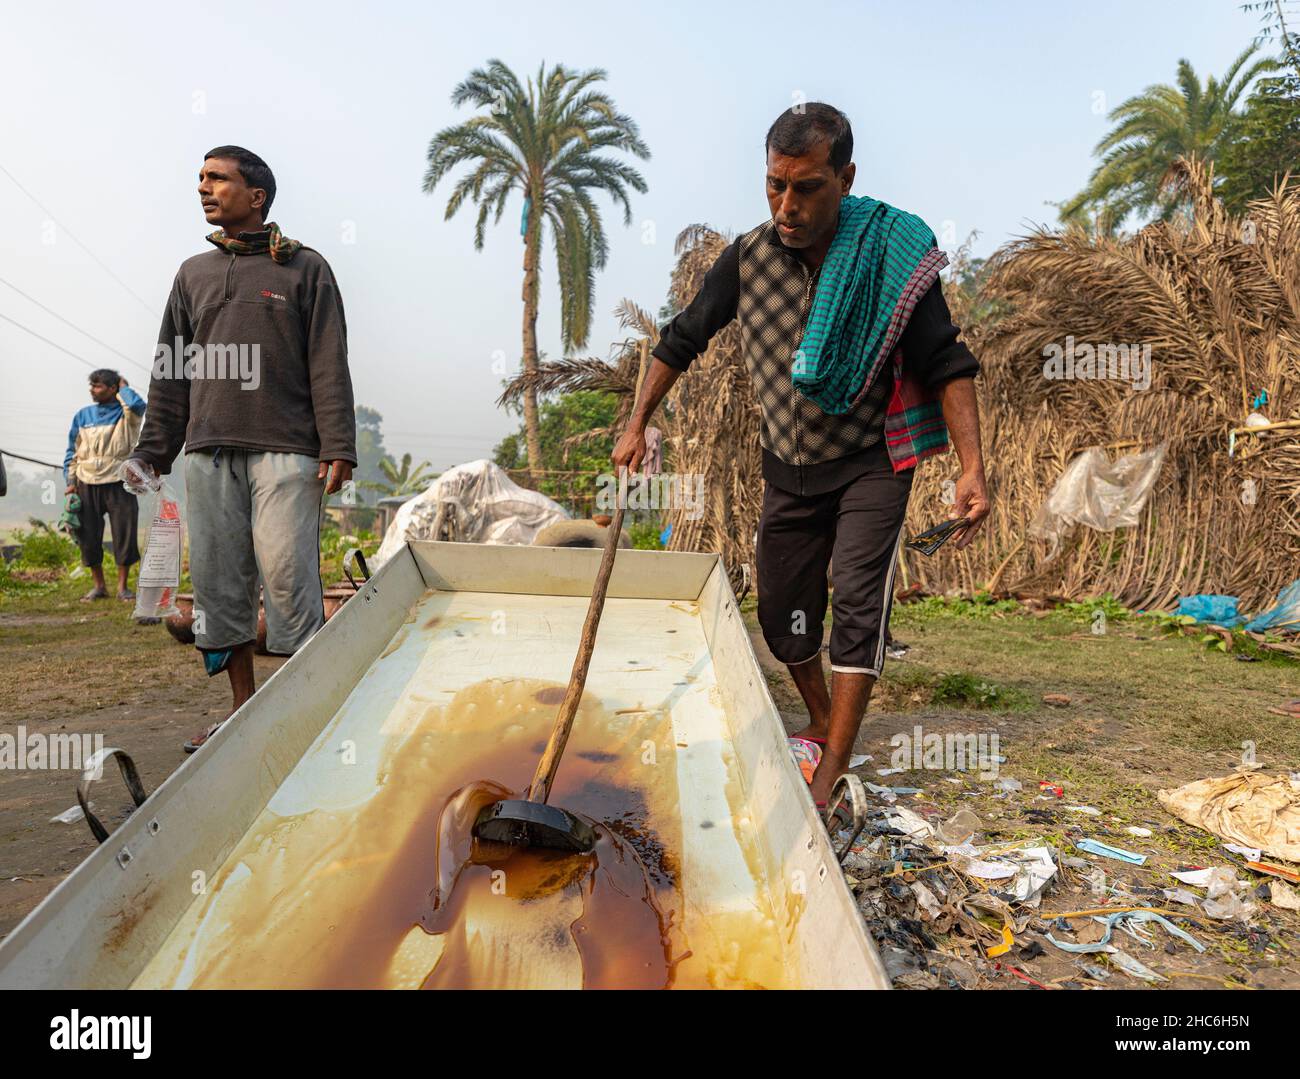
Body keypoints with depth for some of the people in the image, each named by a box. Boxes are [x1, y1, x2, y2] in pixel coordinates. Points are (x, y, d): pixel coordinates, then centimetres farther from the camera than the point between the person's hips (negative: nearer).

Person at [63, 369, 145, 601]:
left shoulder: (125, 413, 2)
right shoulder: (83, 415, 11)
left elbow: (138, 404, -24)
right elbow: (72, 451, 14)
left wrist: (123, 387, -5)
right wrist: (70, 482, 5)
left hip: (118, 484, -3)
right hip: (87, 485, 3)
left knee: (125, 534, -4)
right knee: (88, 536, 4)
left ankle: (122, 587, 9)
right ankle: (99, 586, 17)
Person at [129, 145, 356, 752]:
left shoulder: (304, 268, 7)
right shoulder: (193, 274, 20)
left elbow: (329, 366, -1)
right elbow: (171, 370, 19)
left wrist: (337, 446, -10)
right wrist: (156, 448, 12)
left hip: (285, 451, -5)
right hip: (207, 452, 5)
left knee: (288, 576, -9)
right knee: (218, 582, 5)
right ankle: (243, 712, 15)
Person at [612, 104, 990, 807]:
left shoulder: (891, 255, -16)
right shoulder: (747, 258, -9)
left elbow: (947, 367, -12)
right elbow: (681, 341, 5)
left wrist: (972, 469, -21)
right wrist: (636, 426, 4)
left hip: (871, 464, -3)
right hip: (788, 467, 4)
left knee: (857, 603, -14)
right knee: (782, 612, 9)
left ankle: (833, 768, -4)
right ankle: (821, 723, 34)